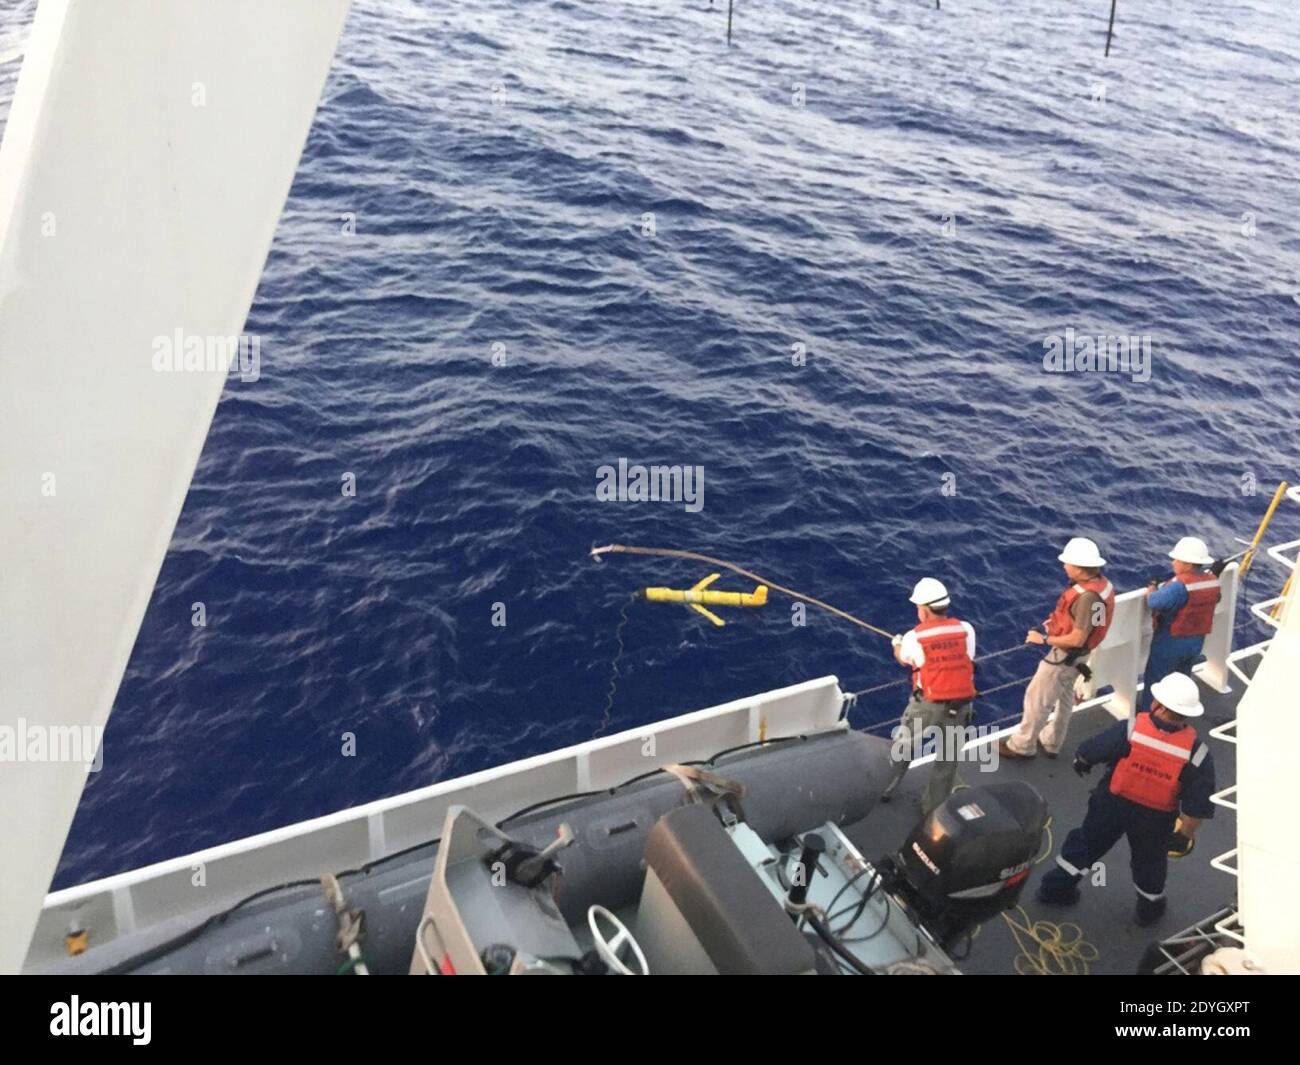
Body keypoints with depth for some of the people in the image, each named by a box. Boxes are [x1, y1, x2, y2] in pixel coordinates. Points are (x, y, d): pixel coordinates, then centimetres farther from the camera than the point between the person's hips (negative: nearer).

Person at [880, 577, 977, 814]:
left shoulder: (914, 637, -9)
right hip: (960, 706, 2)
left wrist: (897, 644, 36)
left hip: (927, 706, -1)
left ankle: (884, 788, 36)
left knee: (902, 747, 23)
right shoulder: (966, 630, -7)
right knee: (946, 760, 16)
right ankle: (934, 809, 28)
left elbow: (903, 659, 12)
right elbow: (967, 659, 8)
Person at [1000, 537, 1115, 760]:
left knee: (1037, 699, 6)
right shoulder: (1101, 583, -4)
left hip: (1065, 655, -10)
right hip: (1076, 655, 10)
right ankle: (1051, 743, 40)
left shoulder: (1087, 596, -33)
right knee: (1064, 697, 23)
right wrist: (1057, 621, 6)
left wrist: (1044, 639, -19)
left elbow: (1077, 639, -30)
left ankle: (1022, 745, 22)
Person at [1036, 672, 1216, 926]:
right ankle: (1149, 909, 49)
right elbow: (1199, 806, -17)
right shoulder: (1197, 753, -24)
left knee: (1087, 842, 23)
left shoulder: (1129, 730, -26)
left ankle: (1055, 888, 39)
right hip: (1154, 819, 0)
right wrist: (1186, 835, 0)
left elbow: (1088, 752, -12)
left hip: (1112, 805, 0)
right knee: (1149, 860, 27)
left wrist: (1082, 763, 12)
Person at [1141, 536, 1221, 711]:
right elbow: (1215, 599, 15)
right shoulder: (1213, 582, -6)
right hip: (1197, 641, 8)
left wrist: (1151, 589, -16)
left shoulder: (1180, 586, -31)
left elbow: (1155, 602, -38)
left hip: (1171, 642, -7)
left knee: (1155, 679, 12)